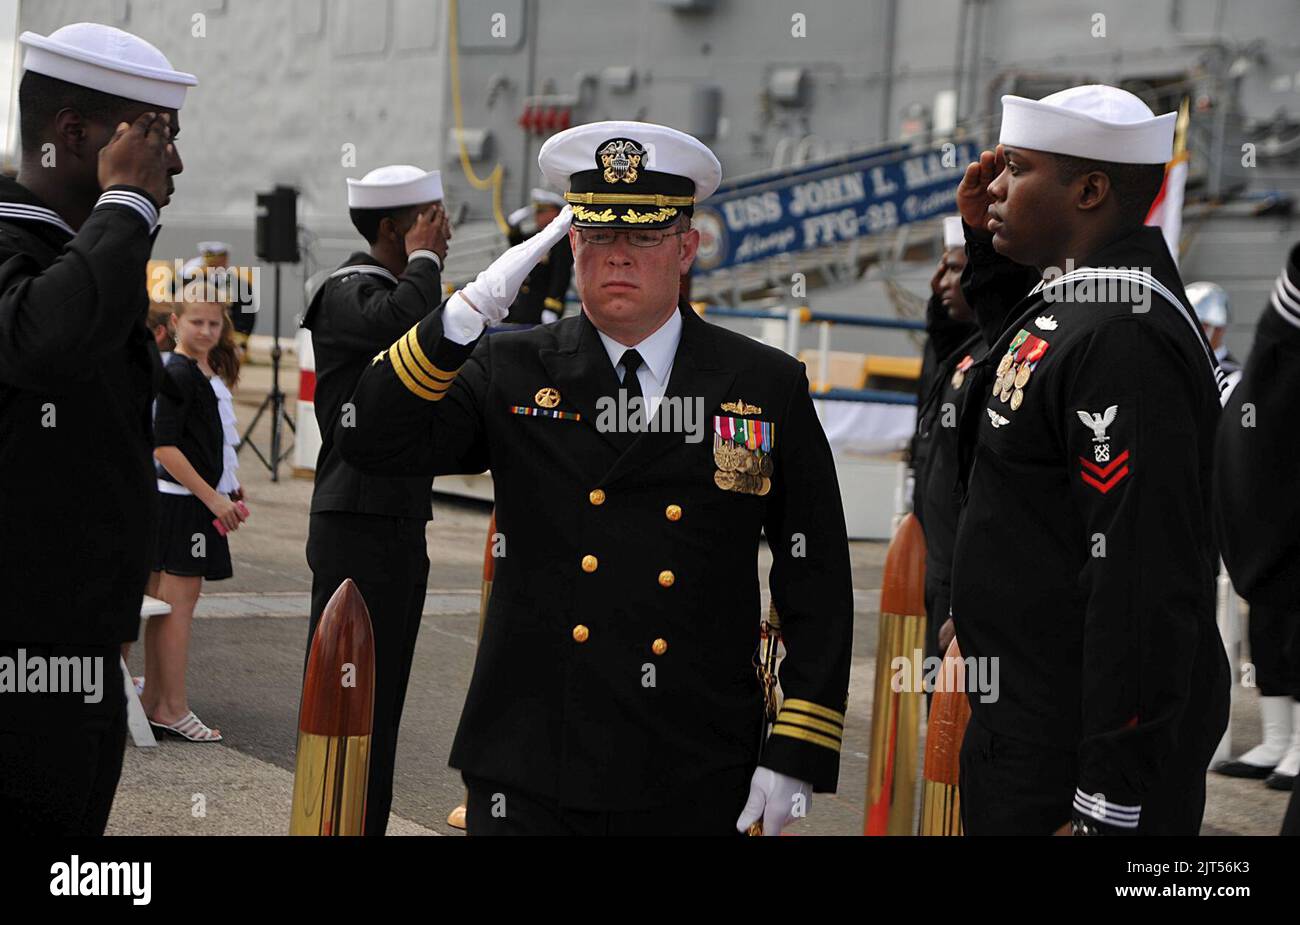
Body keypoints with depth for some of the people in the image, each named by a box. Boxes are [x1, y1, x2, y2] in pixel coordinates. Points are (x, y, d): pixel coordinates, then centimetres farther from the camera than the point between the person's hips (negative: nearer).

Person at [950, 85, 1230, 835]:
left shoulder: (1123, 339, -23)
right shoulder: (1078, 299, 7)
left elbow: (1144, 586, -27)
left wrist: (1109, 809, -26)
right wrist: (988, 244, 15)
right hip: (1032, 723, 10)